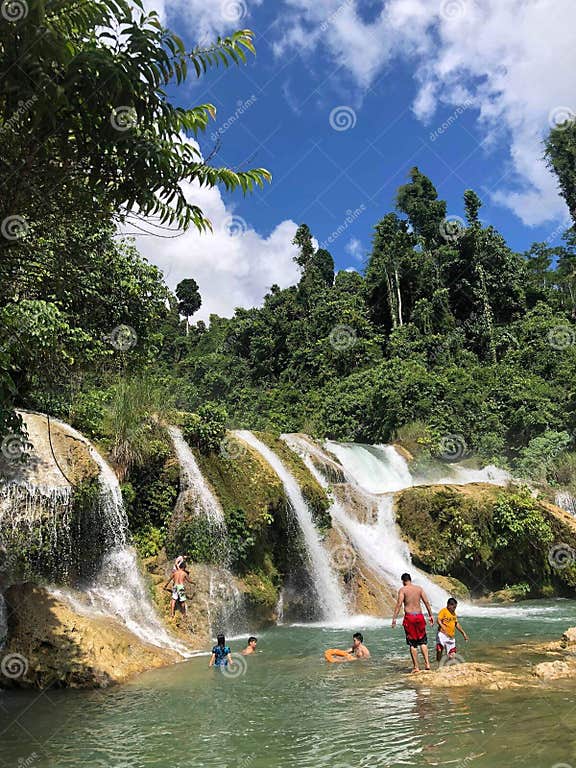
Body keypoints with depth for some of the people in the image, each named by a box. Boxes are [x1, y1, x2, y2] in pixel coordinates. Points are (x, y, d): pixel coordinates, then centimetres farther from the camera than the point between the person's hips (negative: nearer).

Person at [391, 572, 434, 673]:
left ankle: (416, 667, 7)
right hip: (419, 616, 3)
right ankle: (427, 663, 6)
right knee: (423, 641, 16)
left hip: (409, 617, -3)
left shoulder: (402, 589, -4)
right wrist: (430, 615, 12)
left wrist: (394, 618, -12)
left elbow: (399, 604, -12)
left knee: (412, 643, 6)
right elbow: (426, 602, 5)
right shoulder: (419, 588, 7)